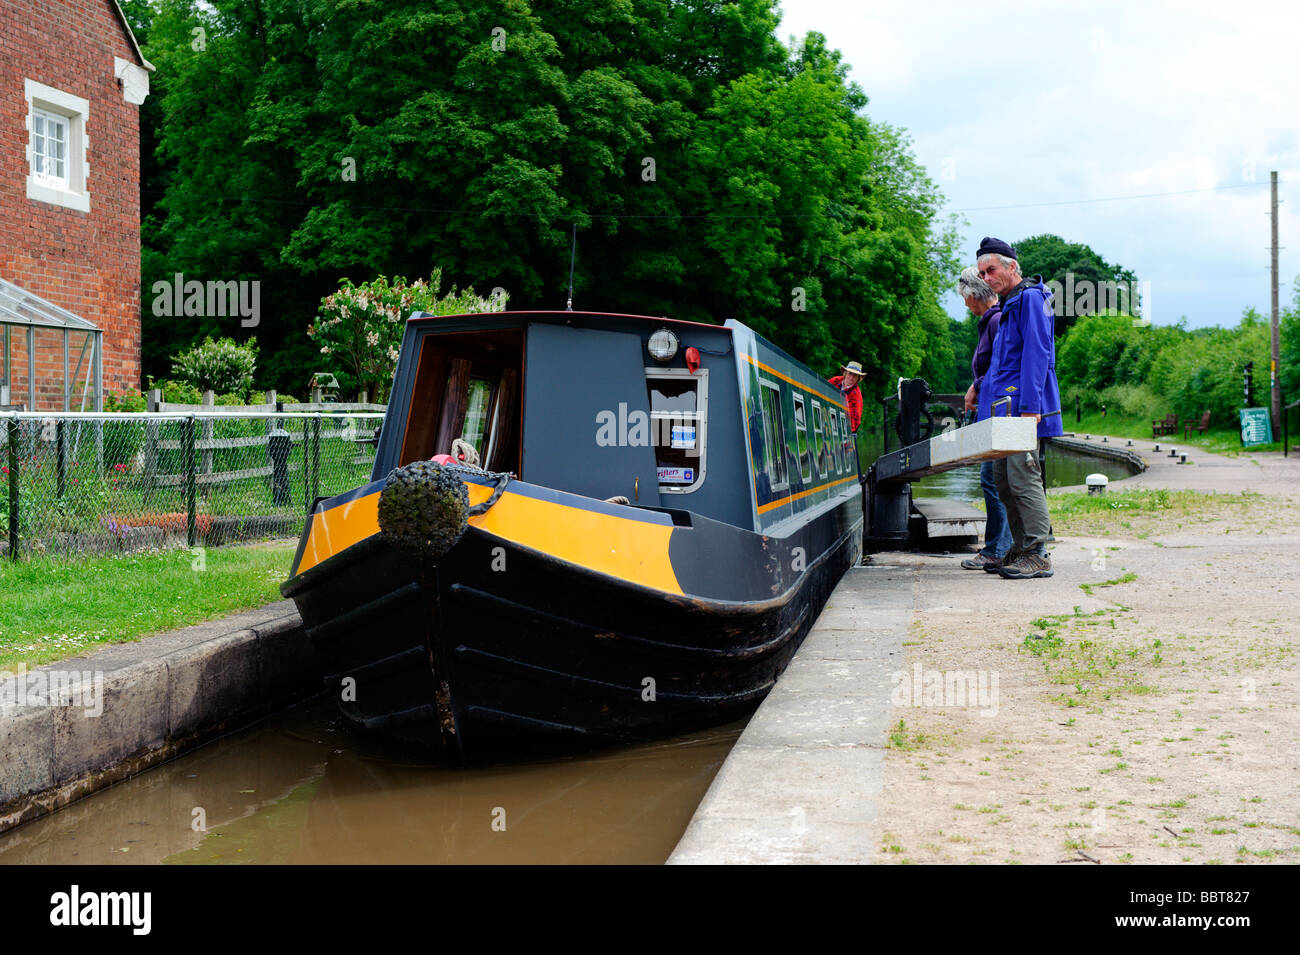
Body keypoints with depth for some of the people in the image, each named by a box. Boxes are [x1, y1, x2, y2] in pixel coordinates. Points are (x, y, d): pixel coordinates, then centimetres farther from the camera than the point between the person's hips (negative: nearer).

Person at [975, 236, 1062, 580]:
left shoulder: (1030, 298, -8)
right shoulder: (1008, 306, 21)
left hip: (1022, 409, -10)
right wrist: (982, 389, 27)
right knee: (1004, 480, 10)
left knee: (1023, 478, -12)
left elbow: (1037, 354, -17)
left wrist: (1029, 405, -22)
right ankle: (1020, 551, 16)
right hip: (1005, 410, 10)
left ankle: (1037, 554, -10)